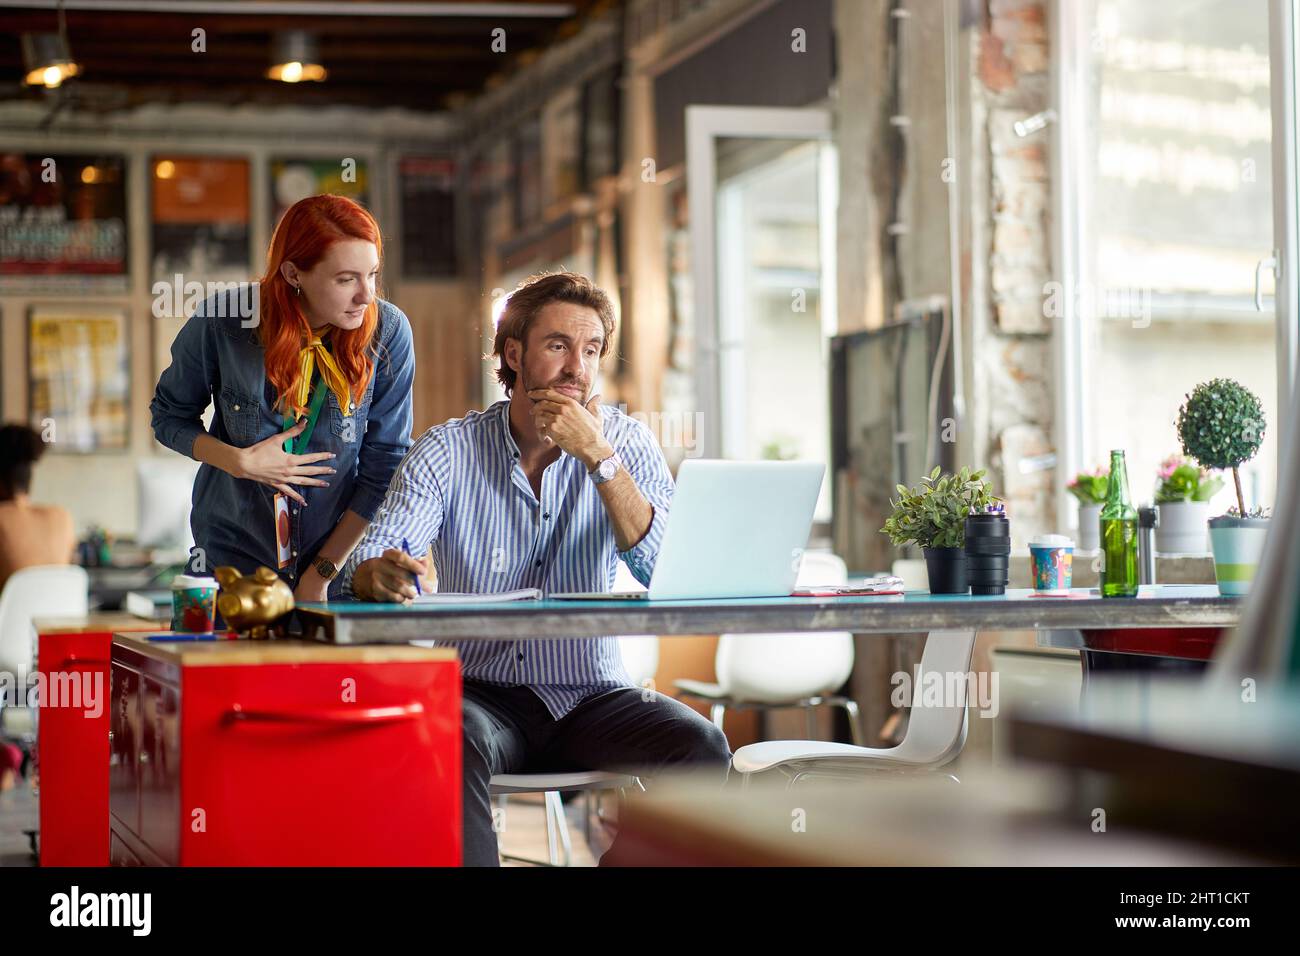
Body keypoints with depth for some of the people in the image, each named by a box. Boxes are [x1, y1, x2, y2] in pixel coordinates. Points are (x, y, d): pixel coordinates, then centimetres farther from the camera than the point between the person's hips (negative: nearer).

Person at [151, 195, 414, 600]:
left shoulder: (387, 331, -15)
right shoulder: (220, 322, -15)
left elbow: (385, 466, -10)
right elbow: (169, 416, 1)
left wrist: (321, 575, -10)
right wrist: (239, 462, -17)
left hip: (342, 561, 0)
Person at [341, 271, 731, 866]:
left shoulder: (627, 444, 1)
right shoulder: (449, 450, 0)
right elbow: (369, 564, -12)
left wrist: (599, 457, -19)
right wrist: (383, 576, -37)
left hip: (591, 696, 2)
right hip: (483, 692, -1)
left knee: (699, 745, -26)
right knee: (452, 742, -35)